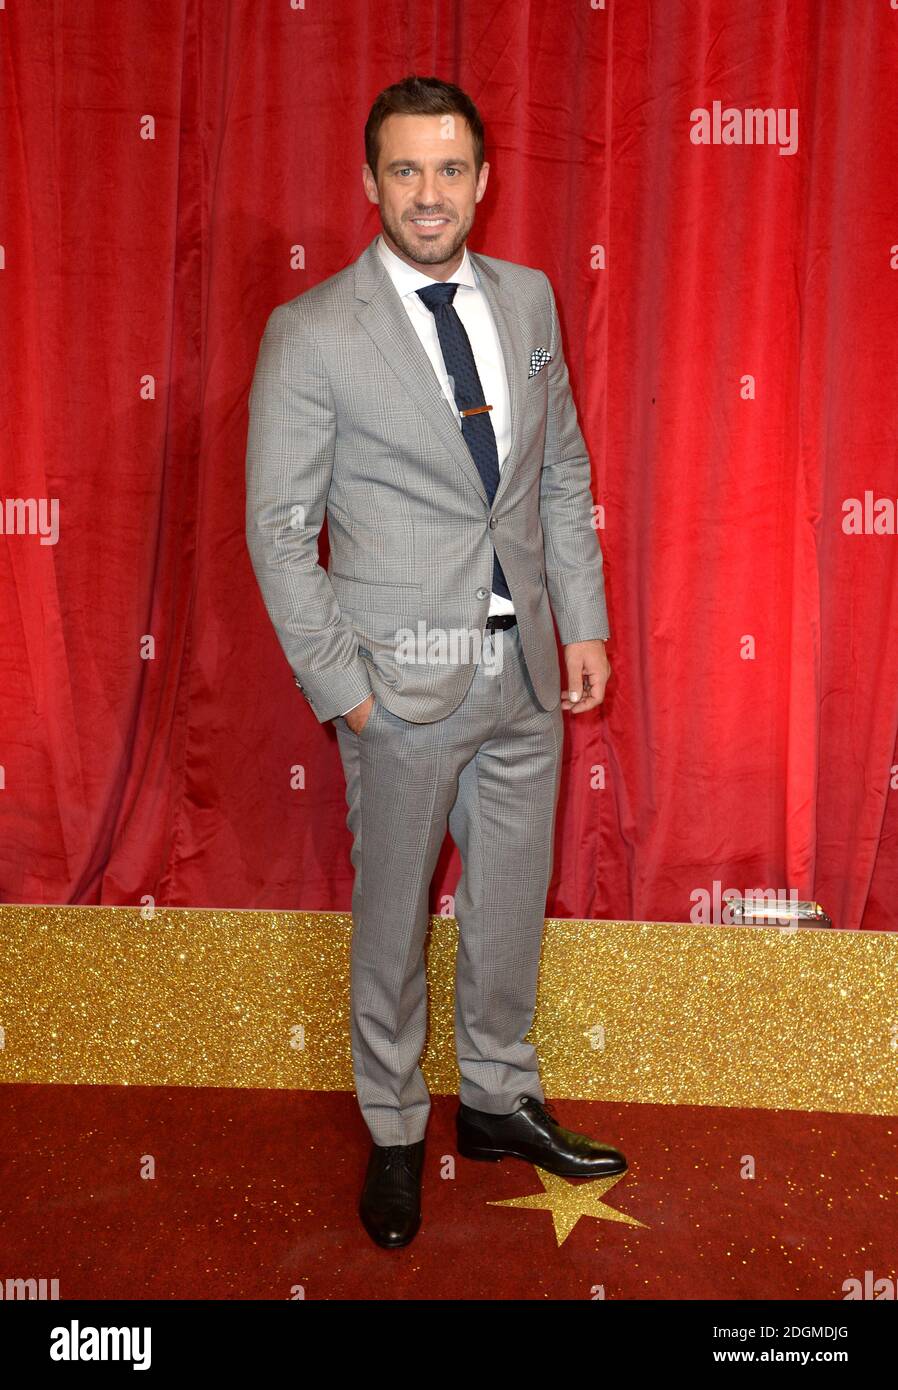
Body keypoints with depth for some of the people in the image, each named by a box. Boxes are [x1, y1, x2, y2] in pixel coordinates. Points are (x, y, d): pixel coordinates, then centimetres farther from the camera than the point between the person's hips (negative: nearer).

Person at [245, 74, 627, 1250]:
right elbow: (280, 527, -8)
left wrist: (583, 622, 6)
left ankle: (499, 1099, 39)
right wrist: (339, 685, -11)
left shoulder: (528, 300, 5)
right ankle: (394, 1131, 33)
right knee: (394, 917, 11)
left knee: (513, 901, 17)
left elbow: (564, 470, 11)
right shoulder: (311, 334, -10)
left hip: (527, 670, 5)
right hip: (405, 684, -4)